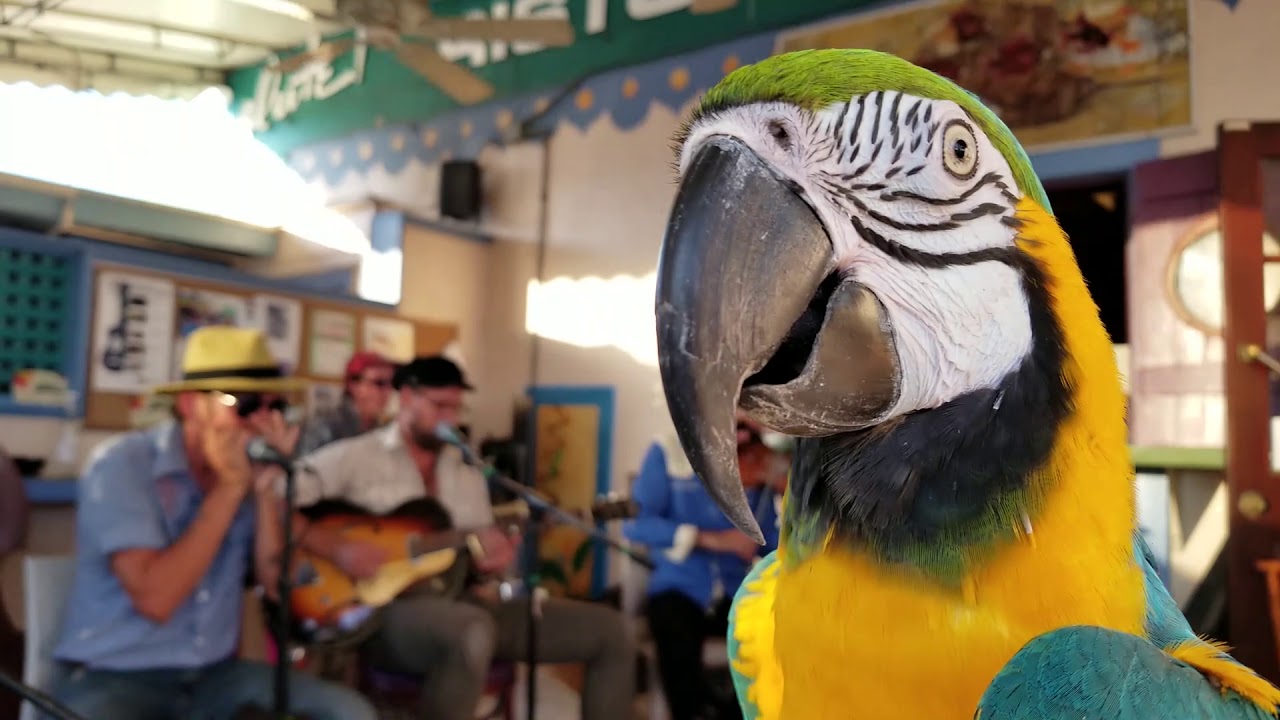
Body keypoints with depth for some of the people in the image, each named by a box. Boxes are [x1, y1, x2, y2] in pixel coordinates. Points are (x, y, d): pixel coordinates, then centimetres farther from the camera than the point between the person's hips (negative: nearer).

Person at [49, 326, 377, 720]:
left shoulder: (248, 468, 2)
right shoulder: (122, 463, -13)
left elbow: (277, 584, -4)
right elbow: (154, 599, -23)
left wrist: (266, 488, -15)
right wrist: (229, 488, -21)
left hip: (215, 673, 5)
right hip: (112, 676, -5)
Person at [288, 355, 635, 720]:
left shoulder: (468, 471, 19)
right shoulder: (354, 456, 1)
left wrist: (497, 554, -3)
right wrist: (337, 549, -20)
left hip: (460, 601, 7)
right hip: (385, 607, -6)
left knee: (608, 628, -4)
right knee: (472, 631, -43)